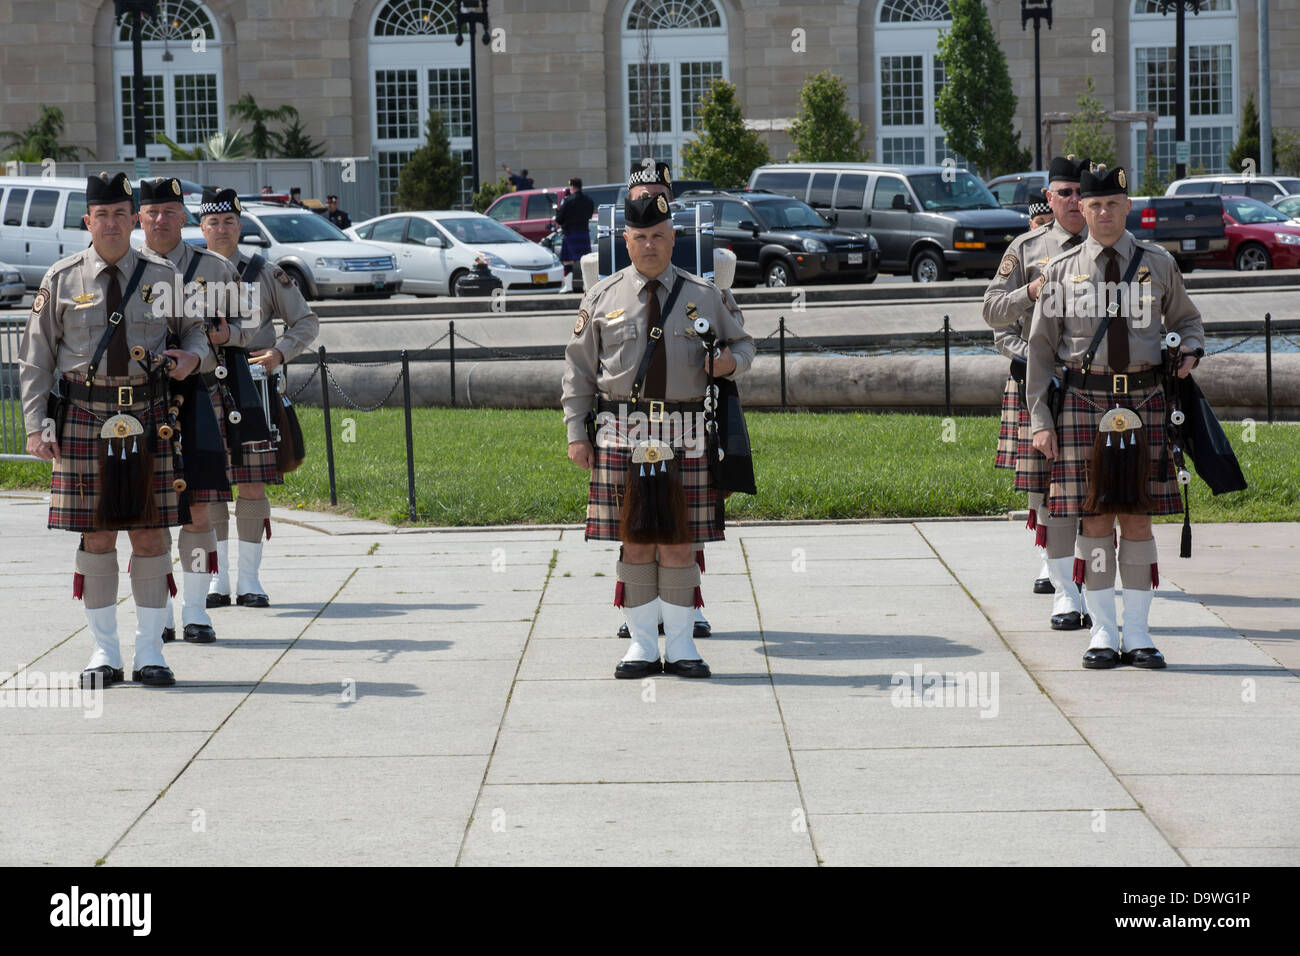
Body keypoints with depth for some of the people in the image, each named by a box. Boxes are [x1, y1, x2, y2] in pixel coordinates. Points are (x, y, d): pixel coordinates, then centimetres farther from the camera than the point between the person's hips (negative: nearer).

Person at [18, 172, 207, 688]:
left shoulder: (161, 275, 6)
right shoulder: (61, 279, 3)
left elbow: (193, 328, 19)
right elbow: (35, 359, 6)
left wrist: (191, 356, -5)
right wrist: (37, 425, -2)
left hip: (147, 416, 1)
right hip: (84, 416, -1)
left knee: (149, 533, 2)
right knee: (96, 535, 2)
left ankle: (150, 651, 10)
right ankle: (104, 653, 11)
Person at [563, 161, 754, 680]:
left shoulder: (703, 296, 7)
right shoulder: (602, 297, 6)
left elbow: (742, 343, 18)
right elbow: (578, 368, 9)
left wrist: (732, 360, -7)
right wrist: (576, 432, 4)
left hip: (685, 439, 0)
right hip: (623, 437, 0)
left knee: (679, 544, 3)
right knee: (635, 543, 3)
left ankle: (681, 646, 12)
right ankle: (642, 646, 12)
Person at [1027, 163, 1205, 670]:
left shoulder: (1158, 263, 6)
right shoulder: (1062, 269, 4)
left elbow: (1186, 318, 19)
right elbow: (1041, 346, 5)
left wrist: (1190, 350, -5)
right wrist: (1039, 419, -1)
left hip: (1144, 405, 1)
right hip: (1085, 404, -1)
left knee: (1138, 518, 2)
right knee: (1095, 518, 0)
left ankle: (1138, 635, 8)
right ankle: (1103, 634, 7)